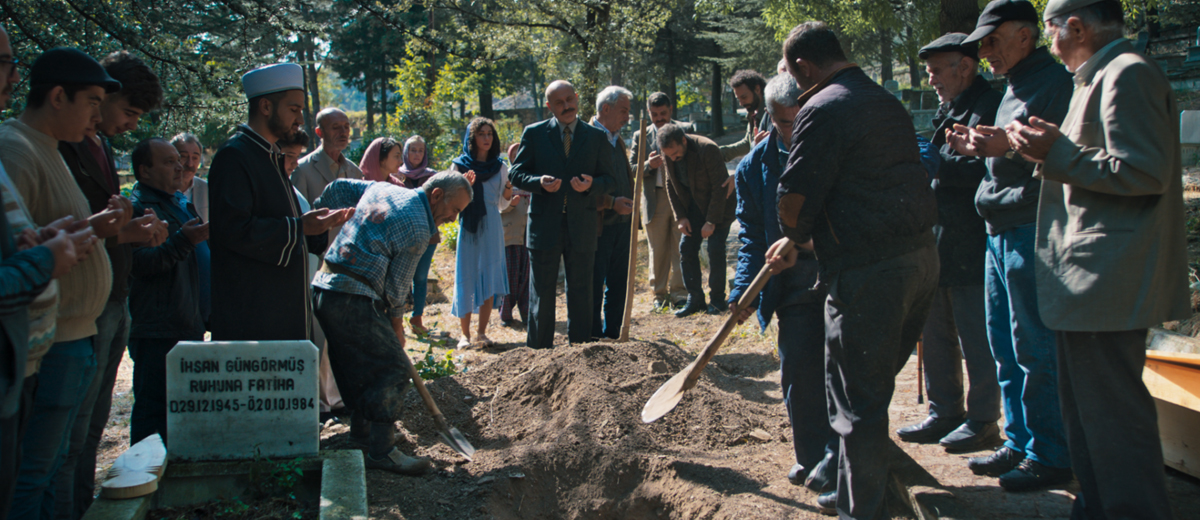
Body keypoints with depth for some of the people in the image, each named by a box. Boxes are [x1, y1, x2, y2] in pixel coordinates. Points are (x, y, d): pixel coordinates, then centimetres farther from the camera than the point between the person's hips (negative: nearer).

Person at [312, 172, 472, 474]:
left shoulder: (381, 188, 14)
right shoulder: (418, 229, -10)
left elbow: (338, 188, 24)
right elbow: (396, 284, -5)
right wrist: (396, 324, 10)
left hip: (323, 287, 10)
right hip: (354, 301, -10)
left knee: (361, 362, 23)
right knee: (393, 366, -5)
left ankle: (362, 427, 36)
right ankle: (381, 451, -4)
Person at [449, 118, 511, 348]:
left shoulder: (499, 167, 10)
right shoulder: (460, 165, 3)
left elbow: (502, 203, 13)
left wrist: (508, 190, -7)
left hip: (491, 227, 2)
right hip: (468, 227, -2)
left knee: (489, 279, -1)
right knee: (466, 278, -1)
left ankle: (482, 332, 8)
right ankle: (465, 333, 7)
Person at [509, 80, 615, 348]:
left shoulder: (595, 136, 8)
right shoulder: (534, 133, 4)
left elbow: (608, 179, 7)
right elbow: (516, 174, 3)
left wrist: (591, 184, -15)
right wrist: (539, 182, -17)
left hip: (582, 227, 1)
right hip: (544, 225, -1)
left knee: (581, 292, 9)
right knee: (541, 293, 4)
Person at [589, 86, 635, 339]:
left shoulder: (618, 141, 17)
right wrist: (611, 203, -22)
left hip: (621, 225, 8)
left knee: (618, 286, 13)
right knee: (594, 288, 0)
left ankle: (613, 336, 23)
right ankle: (594, 340, 10)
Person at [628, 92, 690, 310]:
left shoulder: (686, 130, 6)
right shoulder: (641, 136, 9)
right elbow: (631, 169, 6)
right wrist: (648, 165, -14)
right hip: (655, 199, 1)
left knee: (681, 247, -1)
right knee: (657, 250, 7)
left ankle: (679, 293, 6)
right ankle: (660, 294, 16)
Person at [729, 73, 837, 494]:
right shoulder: (755, 166, 6)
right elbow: (751, 235, 6)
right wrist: (745, 291, -5)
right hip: (794, 283, 2)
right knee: (797, 368, 1)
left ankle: (836, 455, 10)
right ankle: (810, 454, 21)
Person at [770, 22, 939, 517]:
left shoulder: (822, 110, -11)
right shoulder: (889, 103, 17)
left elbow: (795, 201, -16)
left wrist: (796, 239, 7)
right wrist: (799, 239, 26)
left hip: (869, 272, -9)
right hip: (922, 257, 9)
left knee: (857, 397, 3)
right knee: (874, 382, 20)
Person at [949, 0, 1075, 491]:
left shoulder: (1054, 82, -10)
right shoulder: (1015, 87, 21)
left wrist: (1005, 146, -27)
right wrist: (980, 148, 11)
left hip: (1031, 232, -10)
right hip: (1002, 231, 10)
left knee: (1035, 349, -5)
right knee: (1004, 345, 14)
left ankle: (1050, 456, 6)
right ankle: (1019, 443, 25)